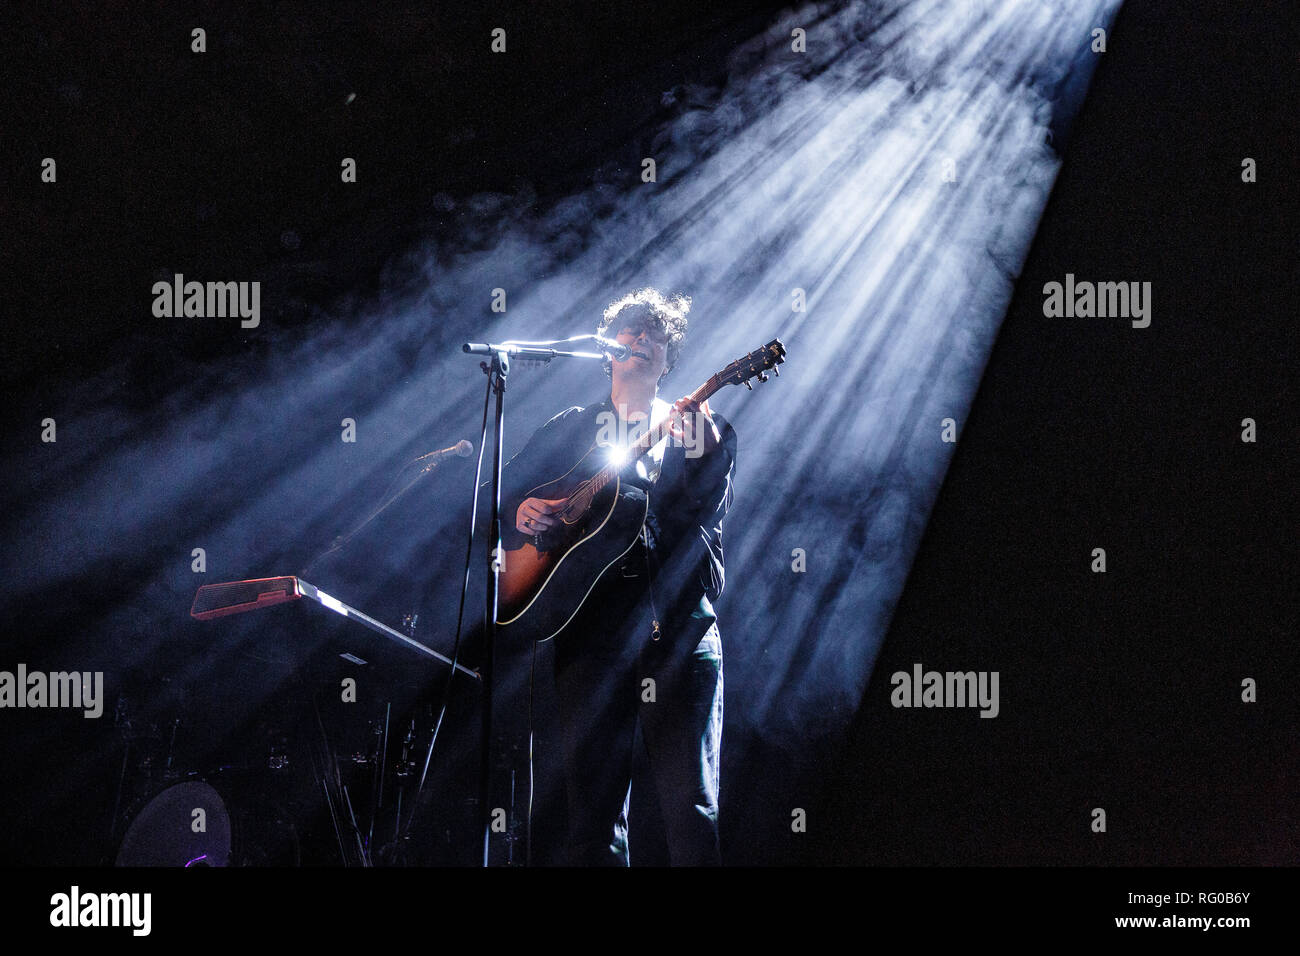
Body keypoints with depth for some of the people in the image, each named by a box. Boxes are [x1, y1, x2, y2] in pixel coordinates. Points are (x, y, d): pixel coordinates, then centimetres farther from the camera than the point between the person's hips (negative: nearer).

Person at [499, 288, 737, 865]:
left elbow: (707, 514, 0)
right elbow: (502, 489, 16)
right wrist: (520, 512, -5)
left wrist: (711, 457, -18)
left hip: (680, 627, -1)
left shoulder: (700, 426, 14)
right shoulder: (571, 428, 19)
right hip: (591, 628, 1)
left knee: (691, 807, -9)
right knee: (593, 807, 1)